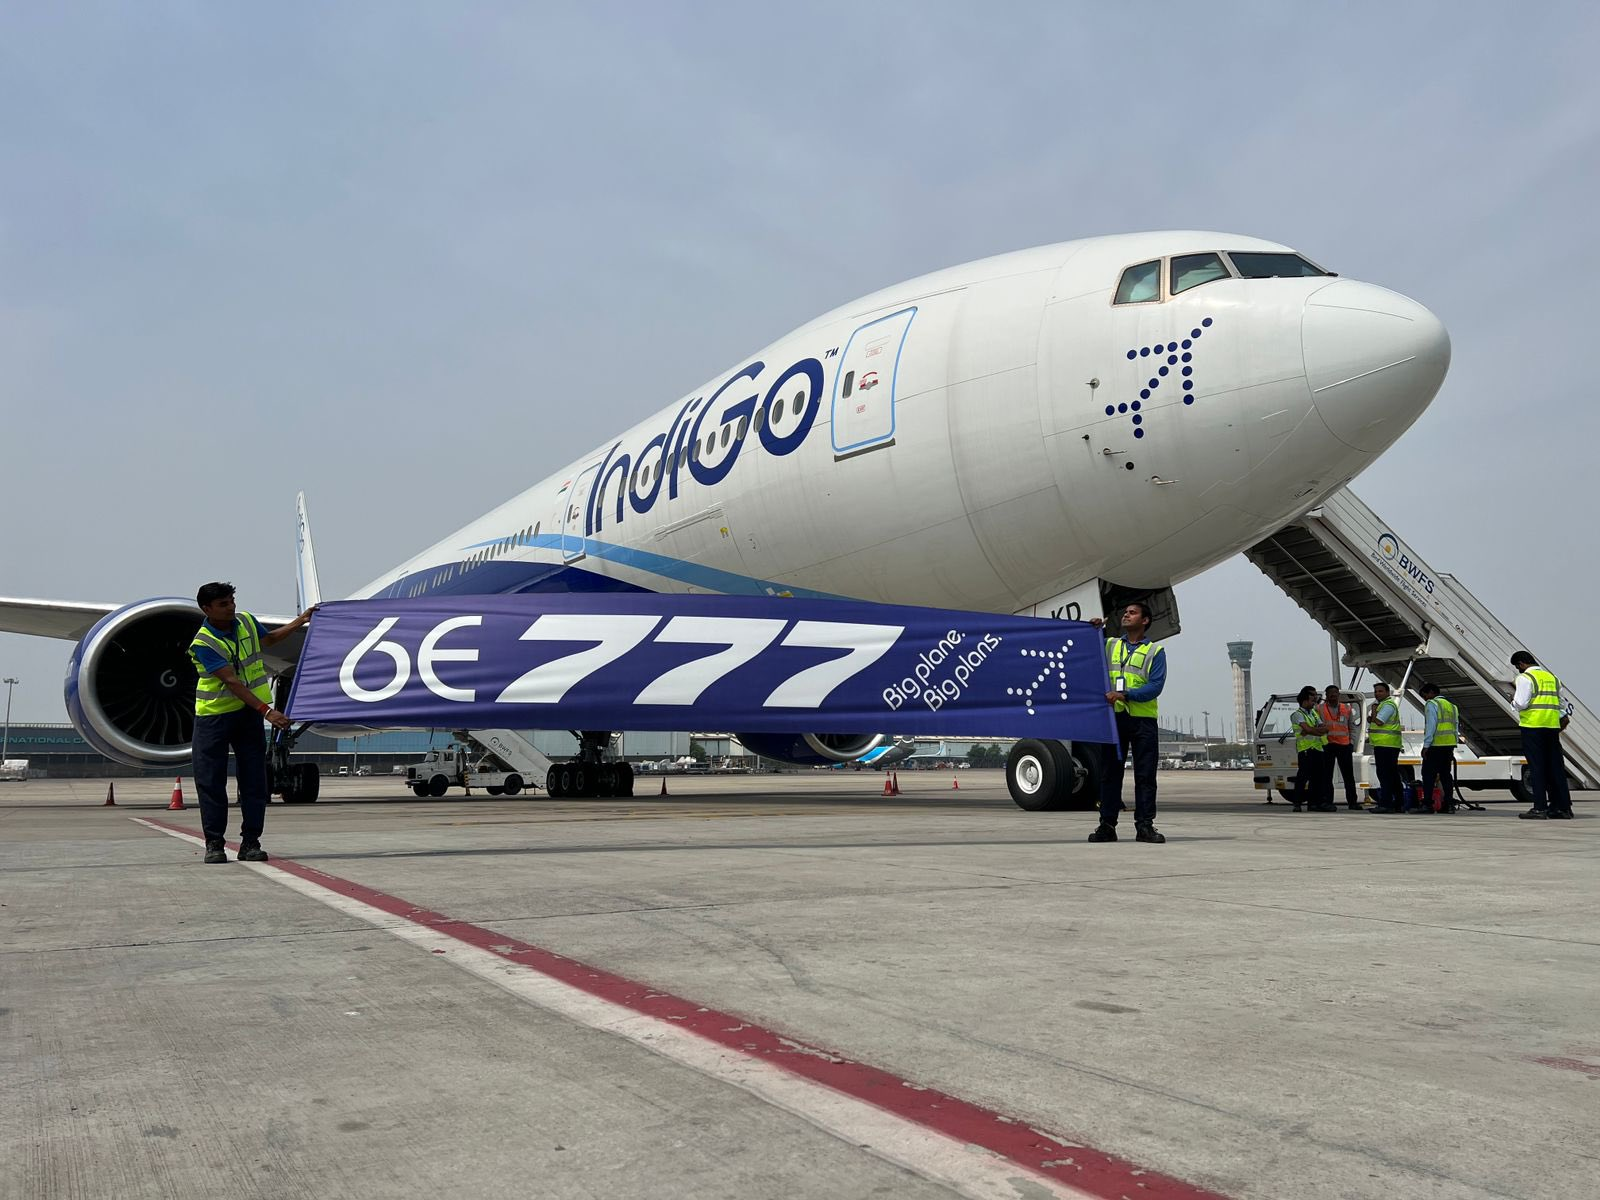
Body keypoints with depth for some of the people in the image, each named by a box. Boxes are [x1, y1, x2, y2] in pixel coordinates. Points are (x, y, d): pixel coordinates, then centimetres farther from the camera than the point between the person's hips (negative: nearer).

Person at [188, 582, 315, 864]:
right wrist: (266, 710, -32)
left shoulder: (246, 621, 2)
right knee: (210, 779, -1)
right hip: (214, 714, -5)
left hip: (248, 713, 5)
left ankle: (250, 842, 7)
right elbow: (232, 681, -25)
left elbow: (268, 639, 26)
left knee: (253, 777, 2)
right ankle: (214, 843, 9)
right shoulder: (203, 643, -17)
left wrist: (302, 620, 23)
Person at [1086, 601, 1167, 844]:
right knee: (1109, 772, 3)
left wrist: (1124, 695, -18)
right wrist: (1092, 631, 6)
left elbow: (1155, 686, -7)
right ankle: (1107, 825, 8)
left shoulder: (1155, 651, 5)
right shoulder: (1109, 645, 14)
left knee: (1145, 775, 0)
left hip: (1143, 719, -2)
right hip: (1113, 717, 2)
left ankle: (1145, 825, 7)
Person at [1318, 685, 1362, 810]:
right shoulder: (1319, 709, 2)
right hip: (1327, 745, -3)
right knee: (1327, 776, 0)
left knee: (1349, 775, 6)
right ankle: (1327, 802, 4)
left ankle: (1352, 802, 12)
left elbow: (1352, 727, 17)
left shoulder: (1347, 709, 12)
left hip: (1344, 745, 3)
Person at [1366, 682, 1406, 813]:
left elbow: (1378, 721, -20)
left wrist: (1374, 708, -6)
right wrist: (1372, 717, 1)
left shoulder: (1388, 705, -11)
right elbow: (1370, 719, 23)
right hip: (1383, 745, 11)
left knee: (1385, 775, -12)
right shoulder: (1382, 704, 22)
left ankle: (1385, 804, -15)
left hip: (1386, 746, -11)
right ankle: (1399, 803, 17)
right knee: (1393, 776, 13)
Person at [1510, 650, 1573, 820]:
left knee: (1536, 767, -4)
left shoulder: (1525, 678, -7)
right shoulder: (1552, 678, 17)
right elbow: (1561, 703, 18)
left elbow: (1521, 704, -15)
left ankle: (1540, 808, -5)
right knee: (1555, 766, 10)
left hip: (1532, 726, -7)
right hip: (1552, 727, 7)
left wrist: (1513, 699, 5)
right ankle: (1563, 807, 12)